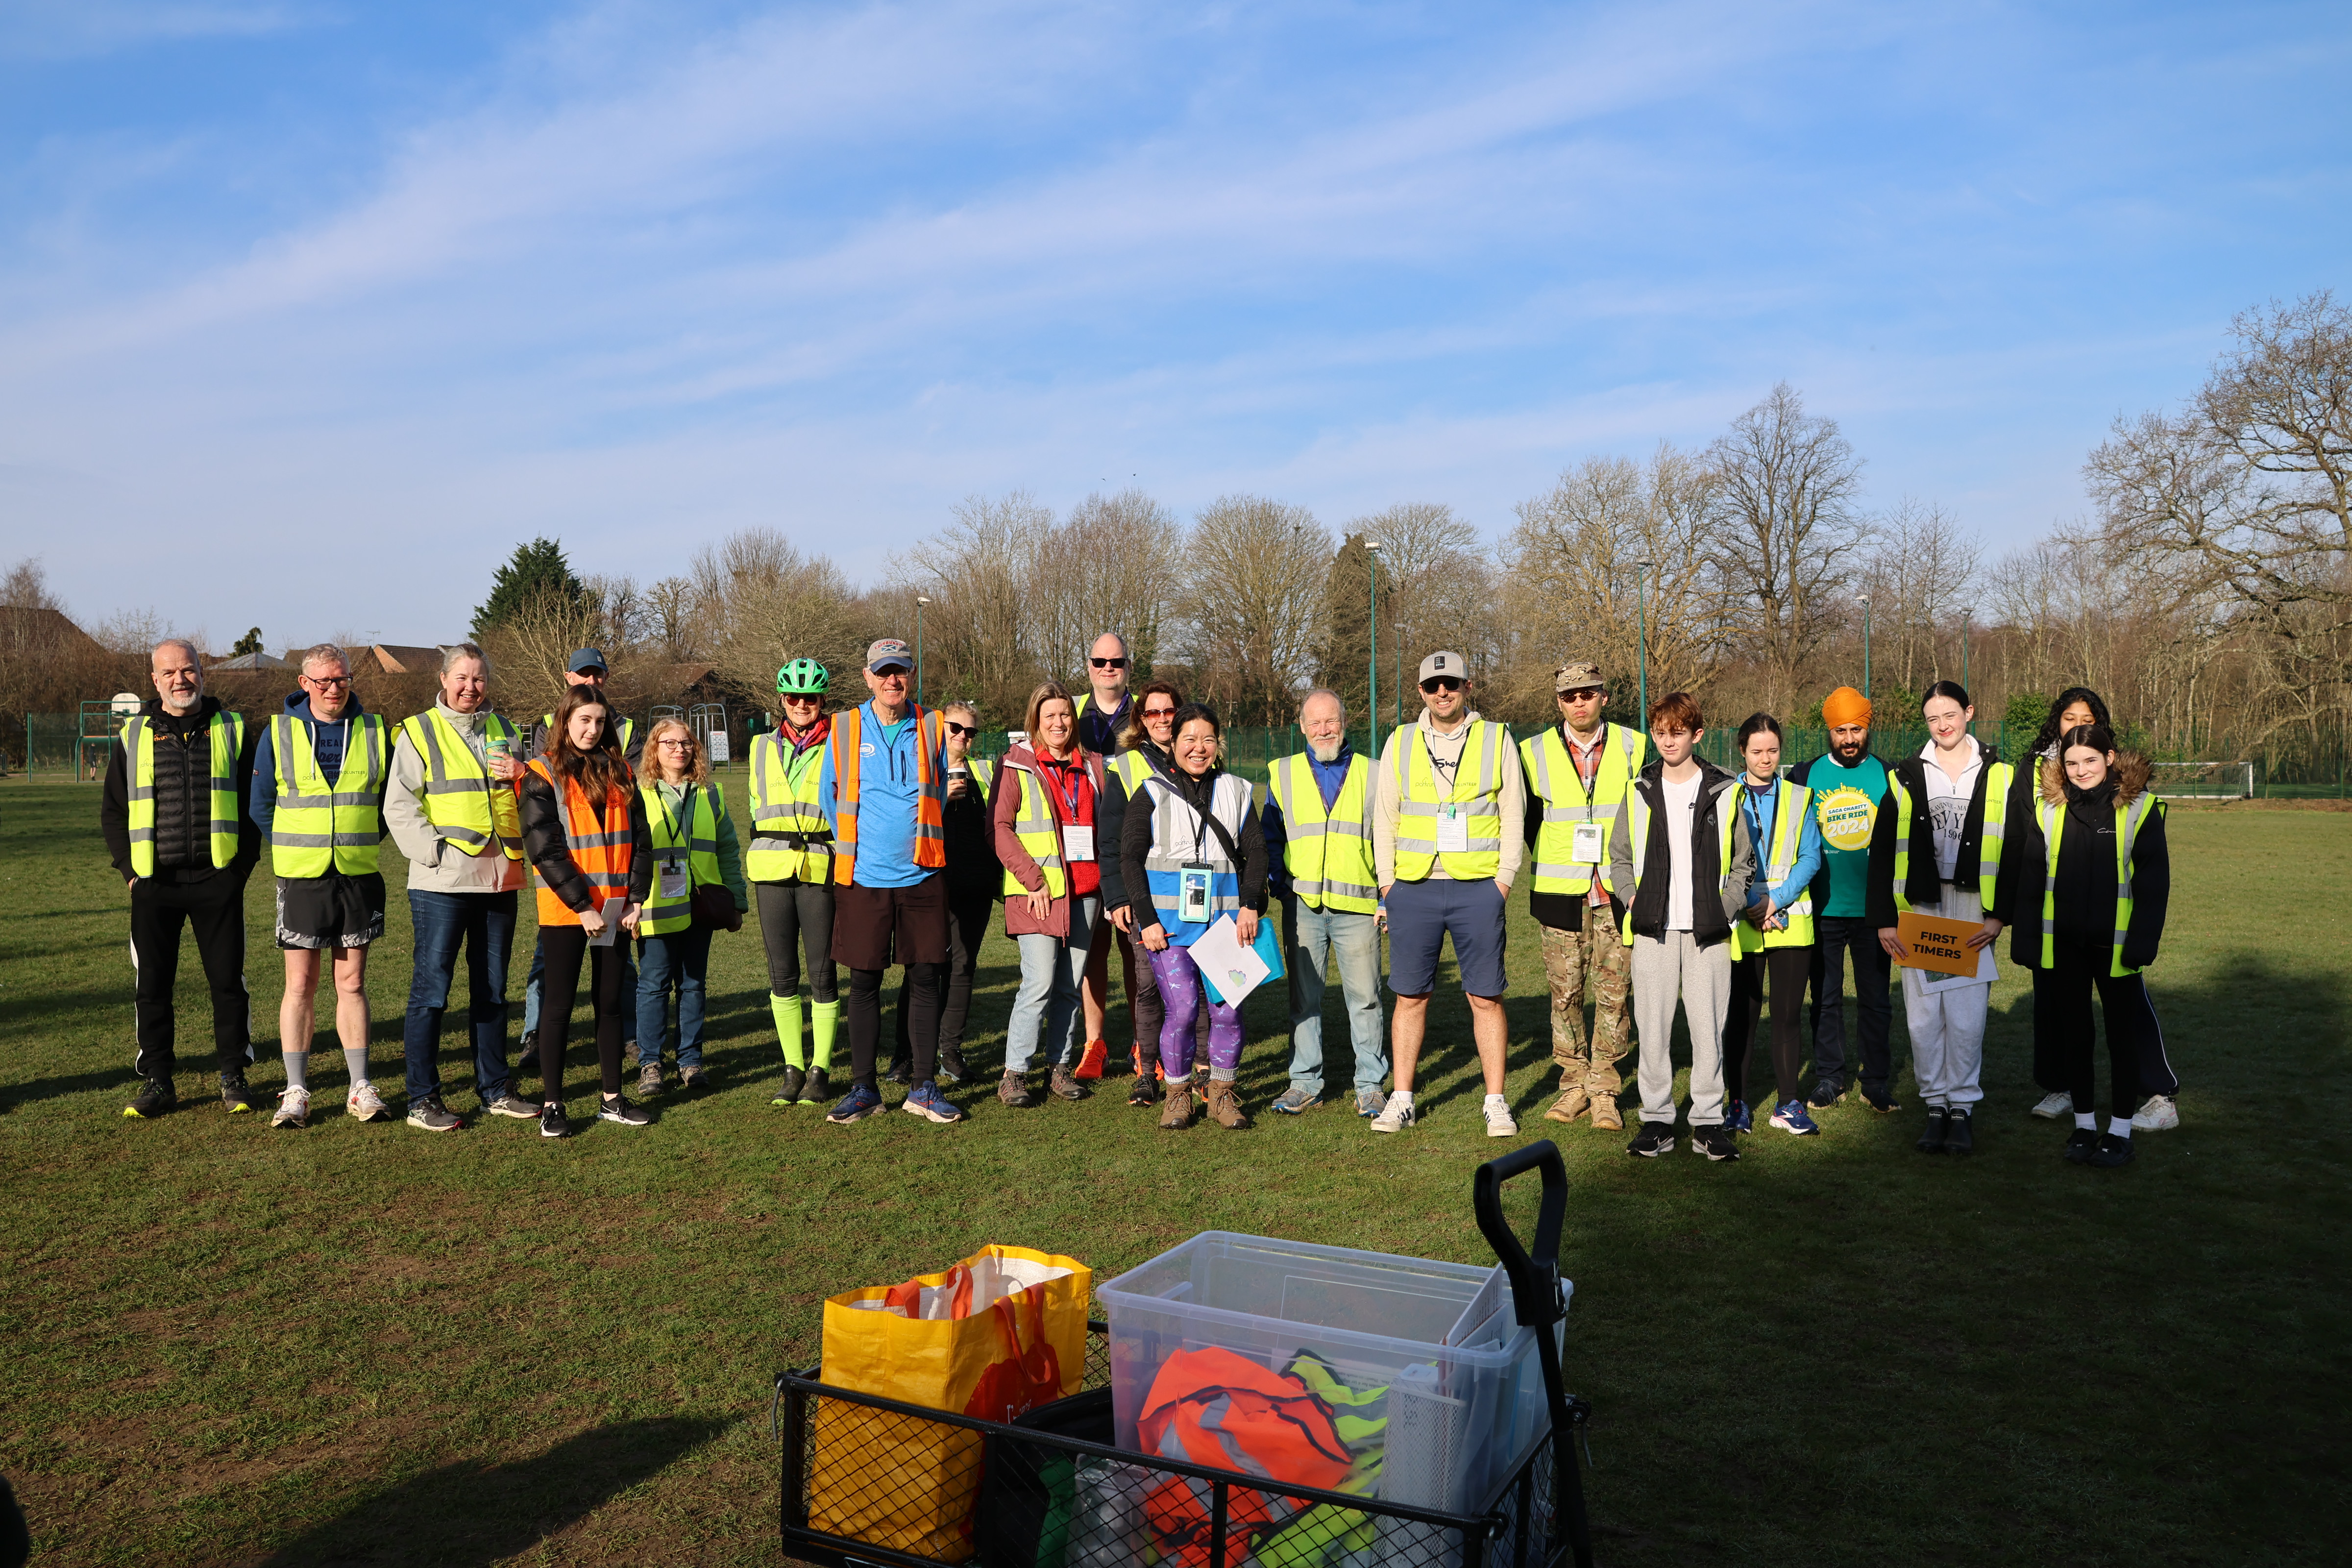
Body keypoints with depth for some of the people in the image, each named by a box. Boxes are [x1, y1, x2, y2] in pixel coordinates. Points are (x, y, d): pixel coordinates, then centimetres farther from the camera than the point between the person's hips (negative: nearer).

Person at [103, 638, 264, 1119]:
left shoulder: (235, 730, 4)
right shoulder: (133, 736, 8)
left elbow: (258, 800, 6)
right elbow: (112, 811, 13)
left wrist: (242, 863, 0)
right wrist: (128, 869, 2)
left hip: (218, 881, -2)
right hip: (153, 883, 2)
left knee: (228, 981, 3)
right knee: (152, 986, 6)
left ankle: (232, 1076, 14)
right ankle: (157, 1082, 17)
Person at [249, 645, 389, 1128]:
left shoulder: (374, 731, 5)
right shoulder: (278, 733, 2)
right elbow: (260, 804, 9)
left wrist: (365, 840, 8)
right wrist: (292, 849, 6)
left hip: (360, 875, 1)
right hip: (301, 877, -1)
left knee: (352, 984, 6)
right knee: (300, 986, 1)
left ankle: (360, 1088, 12)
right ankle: (295, 1092, 8)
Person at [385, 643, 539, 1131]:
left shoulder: (505, 733, 15)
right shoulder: (419, 732, 0)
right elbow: (399, 806, -6)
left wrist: (522, 778, -2)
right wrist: (435, 852, -14)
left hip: (499, 880, 5)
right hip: (442, 884, -5)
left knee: (492, 989, 13)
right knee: (431, 989, -2)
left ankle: (495, 1089, 21)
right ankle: (423, 1098, 6)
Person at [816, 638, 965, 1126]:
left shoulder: (932, 727, 4)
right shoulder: (845, 730, 1)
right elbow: (828, 797, 11)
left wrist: (922, 844, 10)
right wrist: (856, 847, 12)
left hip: (922, 876, 1)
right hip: (864, 878, -1)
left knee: (925, 980, 4)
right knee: (864, 984, 4)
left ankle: (924, 1087, 13)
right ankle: (864, 1089, 15)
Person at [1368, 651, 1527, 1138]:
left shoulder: (1496, 739, 5)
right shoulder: (1401, 742, 9)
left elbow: (1513, 814, 5)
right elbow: (1384, 816, 11)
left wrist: (1503, 880, -3)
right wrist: (1387, 882, 3)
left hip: (1478, 888, -1)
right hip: (1413, 889, 1)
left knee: (1486, 998, 2)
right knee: (1410, 997, 4)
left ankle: (1496, 1102, 11)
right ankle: (1401, 1099, 13)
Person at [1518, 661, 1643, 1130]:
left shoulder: (1633, 747, 5)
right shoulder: (1535, 753, 5)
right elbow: (1527, 818, 16)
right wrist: (1551, 860, 11)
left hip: (1618, 893, 0)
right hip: (1561, 894, 1)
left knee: (1614, 992, -1)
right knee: (1565, 992, 2)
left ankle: (1604, 1090, 9)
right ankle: (1575, 1085, 14)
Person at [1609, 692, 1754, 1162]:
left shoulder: (1723, 793, 5)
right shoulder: (1639, 793, 8)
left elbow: (1743, 861, 10)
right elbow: (1618, 857, 14)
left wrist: (1727, 904, -3)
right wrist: (1633, 898, 0)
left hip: (1708, 930, -1)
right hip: (1653, 929, 1)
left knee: (1709, 1027, 1)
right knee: (1652, 1029, 2)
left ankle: (1708, 1122, 12)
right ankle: (1657, 1119, 12)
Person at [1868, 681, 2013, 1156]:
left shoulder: (2000, 777, 6)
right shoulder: (1905, 778, 7)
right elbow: (1881, 854, 7)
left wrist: (1999, 916, -3)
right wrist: (1884, 920, 1)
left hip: (1973, 918, -1)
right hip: (1917, 916, 1)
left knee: (1966, 1020, -3)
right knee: (1923, 1019, 3)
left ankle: (1963, 1107, 11)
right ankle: (1935, 1106, 15)